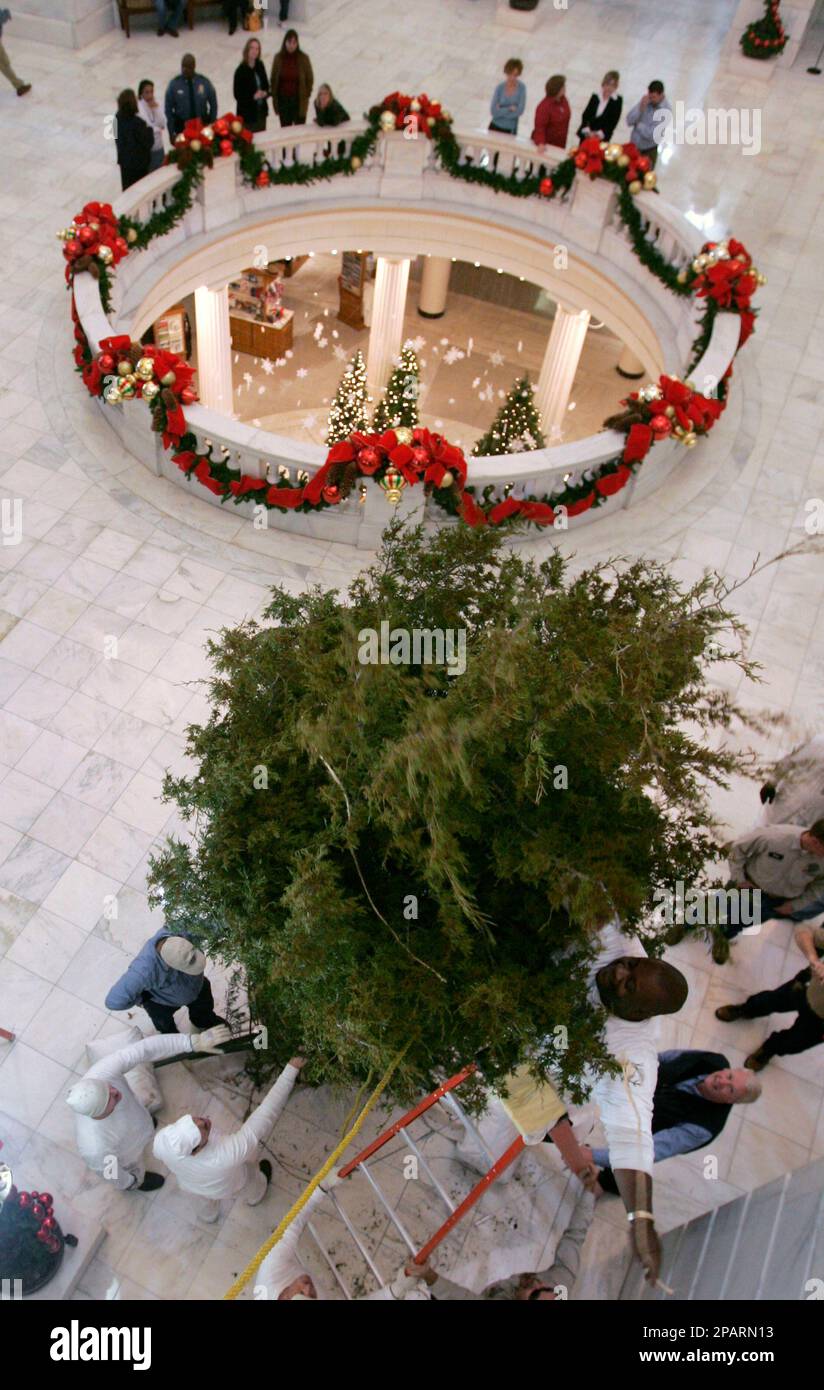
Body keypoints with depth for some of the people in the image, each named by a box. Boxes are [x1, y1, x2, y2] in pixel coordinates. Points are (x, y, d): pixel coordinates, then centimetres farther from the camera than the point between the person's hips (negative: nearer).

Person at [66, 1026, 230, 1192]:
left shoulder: (101, 1072, -42)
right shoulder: (96, 1149, -48)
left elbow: (146, 1048, -39)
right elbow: (108, 1171, -25)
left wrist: (194, 1041, -48)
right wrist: (127, 1183, -2)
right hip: (124, 1154, -2)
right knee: (134, 1172, 32)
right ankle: (135, 1183, 67)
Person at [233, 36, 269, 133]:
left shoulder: (260, 65, 3)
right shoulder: (241, 70, -15)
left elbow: (266, 85, 15)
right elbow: (238, 95, -14)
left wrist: (265, 93, -9)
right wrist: (254, 96, -24)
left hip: (261, 110, 6)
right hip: (247, 113, -6)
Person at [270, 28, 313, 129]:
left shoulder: (303, 58, -7)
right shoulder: (278, 57, -3)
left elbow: (310, 79, 1)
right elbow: (273, 79, 4)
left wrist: (306, 95, -3)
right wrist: (274, 97, 1)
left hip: (299, 100, -2)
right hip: (283, 100, 2)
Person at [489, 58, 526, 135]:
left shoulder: (521, 88, -6)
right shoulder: (500, 87, -5)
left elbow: (520, 111, -12)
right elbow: (493, 111, -11)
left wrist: (501, 111, -10)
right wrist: (509, 109, -15)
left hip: (510, 130, 0)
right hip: (495, 127, 1)